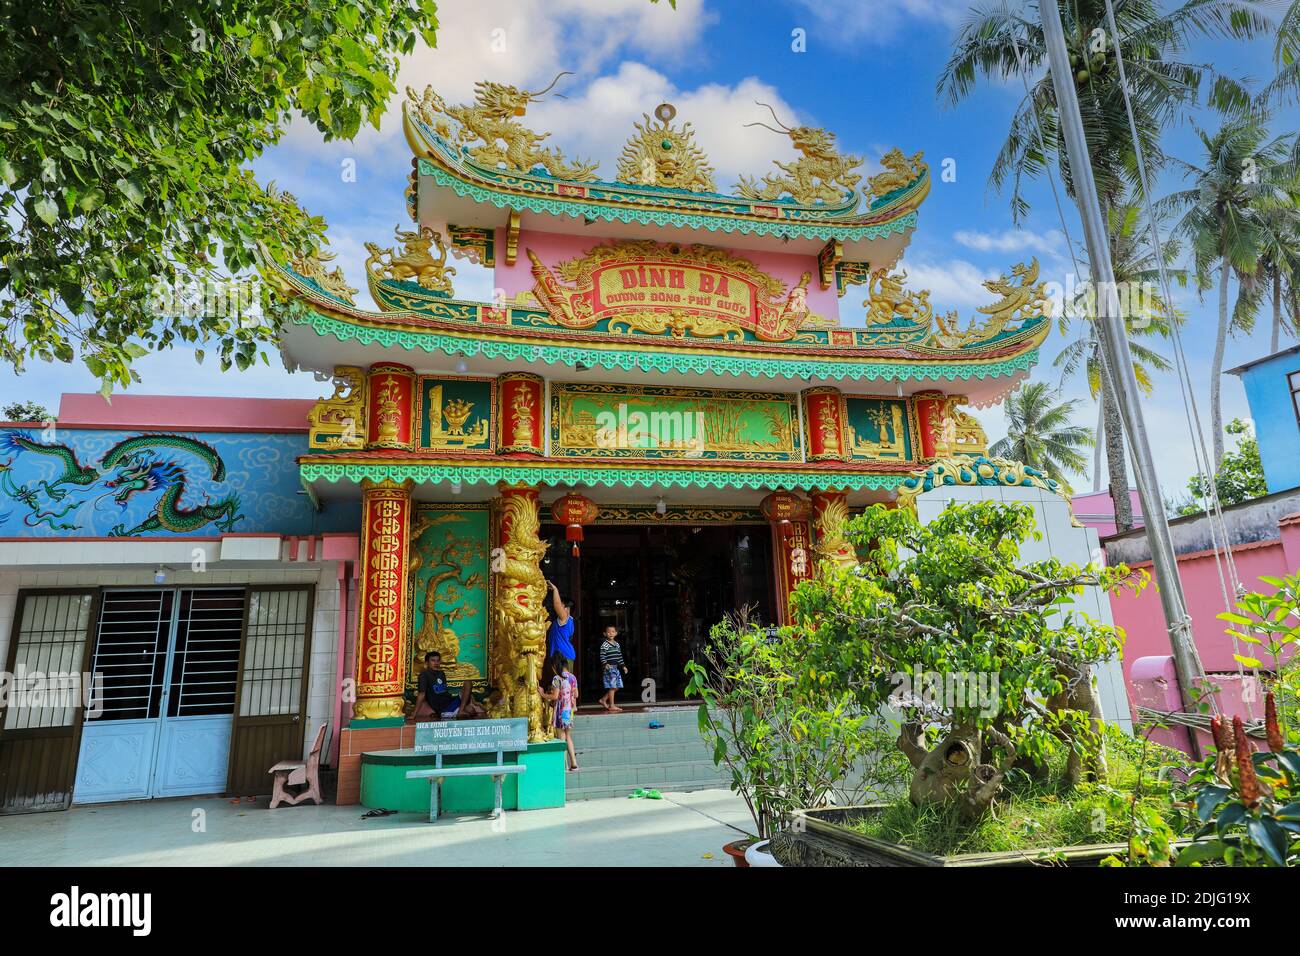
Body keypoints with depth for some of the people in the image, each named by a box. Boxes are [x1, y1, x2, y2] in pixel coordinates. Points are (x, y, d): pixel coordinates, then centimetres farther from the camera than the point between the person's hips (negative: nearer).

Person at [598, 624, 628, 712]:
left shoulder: (617, 644, 15)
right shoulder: (604, 645, -9)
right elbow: (602, 657, -14)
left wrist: (623, 666, 20)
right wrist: (605, 664, -30)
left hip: (616, 668, 8)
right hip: (609, 668, -8)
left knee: (617, 687, 8)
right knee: (612, 687, -8)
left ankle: (603, 700, 20)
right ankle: (612, 705, -1)